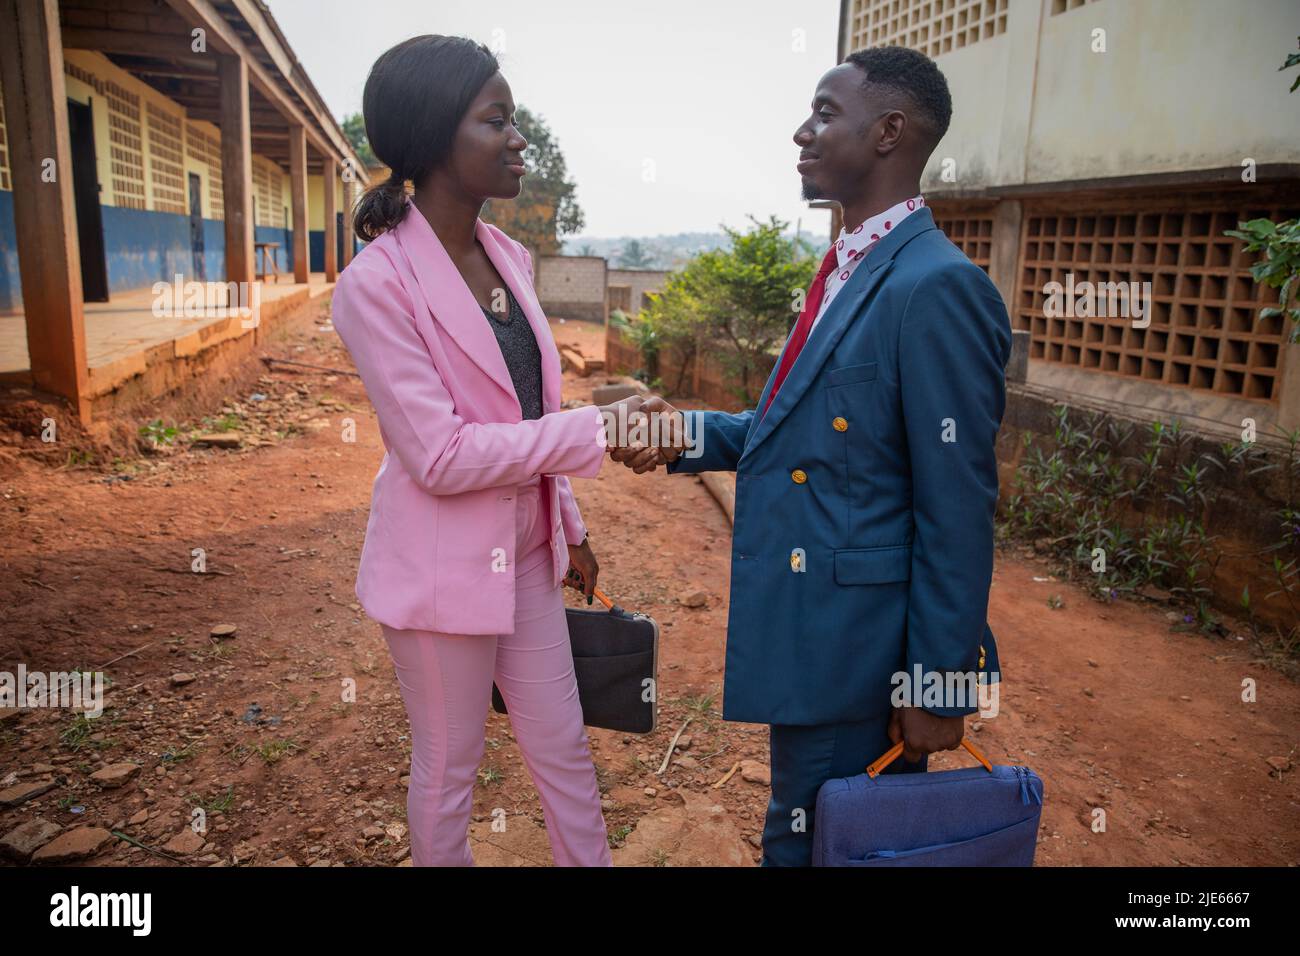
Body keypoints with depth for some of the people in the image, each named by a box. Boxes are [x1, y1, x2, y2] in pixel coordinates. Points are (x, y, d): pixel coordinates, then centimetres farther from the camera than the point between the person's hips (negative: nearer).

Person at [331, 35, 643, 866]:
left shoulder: (510, 258, 4)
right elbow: (440, 455, -23)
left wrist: (570, 527, 15)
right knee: (449, 768, 15)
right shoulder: (378, 283, -18)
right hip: (444, 569, -6)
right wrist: (595, 428, -22)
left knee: (565, 750, 19)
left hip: (525, 554, 7)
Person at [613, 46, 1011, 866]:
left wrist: (940, 688, -15)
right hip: (808, 628, 9)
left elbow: (956, 510, -20)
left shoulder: (936, 288, -20)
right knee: (800, 833, 26)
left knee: (821, 843, 11)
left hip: (857, 653, -9)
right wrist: (689, 433, -2)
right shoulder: (847, 272, 10)